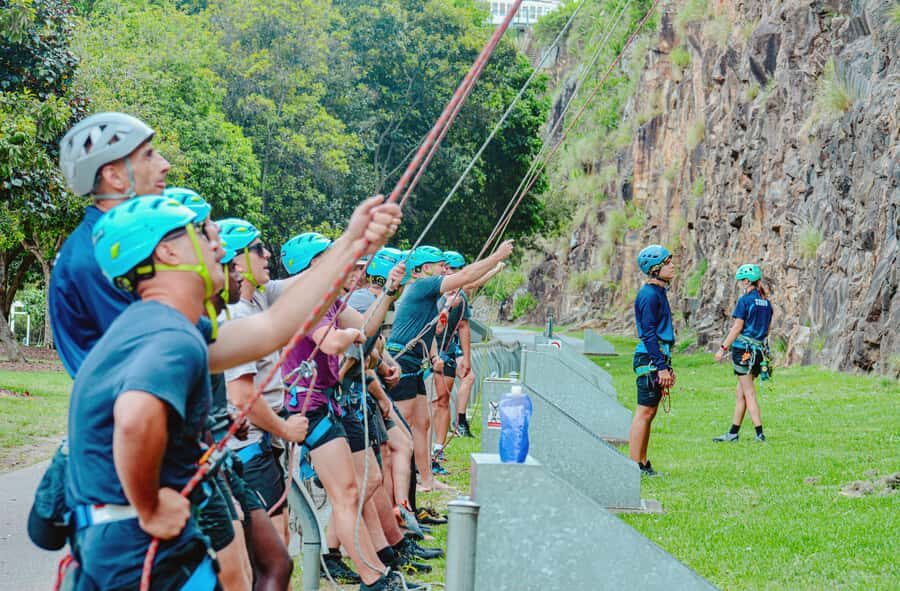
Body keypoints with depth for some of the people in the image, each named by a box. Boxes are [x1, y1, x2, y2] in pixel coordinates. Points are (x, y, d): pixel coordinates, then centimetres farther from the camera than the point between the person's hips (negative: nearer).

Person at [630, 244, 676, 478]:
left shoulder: (658, 292, 17)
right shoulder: (650, 294, -13)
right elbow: (649, 334, -18)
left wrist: (667, 366, 21)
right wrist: (661, 367, -19)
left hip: (656, 358, 10)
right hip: (650, 359, -10)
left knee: (649, 413, 11)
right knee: (644, 412, -8)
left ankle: (642, 464, 16)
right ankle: (635, 465, -7)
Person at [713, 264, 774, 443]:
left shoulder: (745, 300, -11)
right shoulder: (766, 302, 11)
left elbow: (737, 327, -14)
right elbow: (767, 329, 16)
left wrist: (723, 348, -10)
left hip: (743, 349, -7)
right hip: (759, 351, 7)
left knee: (749, 394, -3)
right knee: (740, 394, 13)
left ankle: (760, 433, -7)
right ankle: (733, 433, 17)